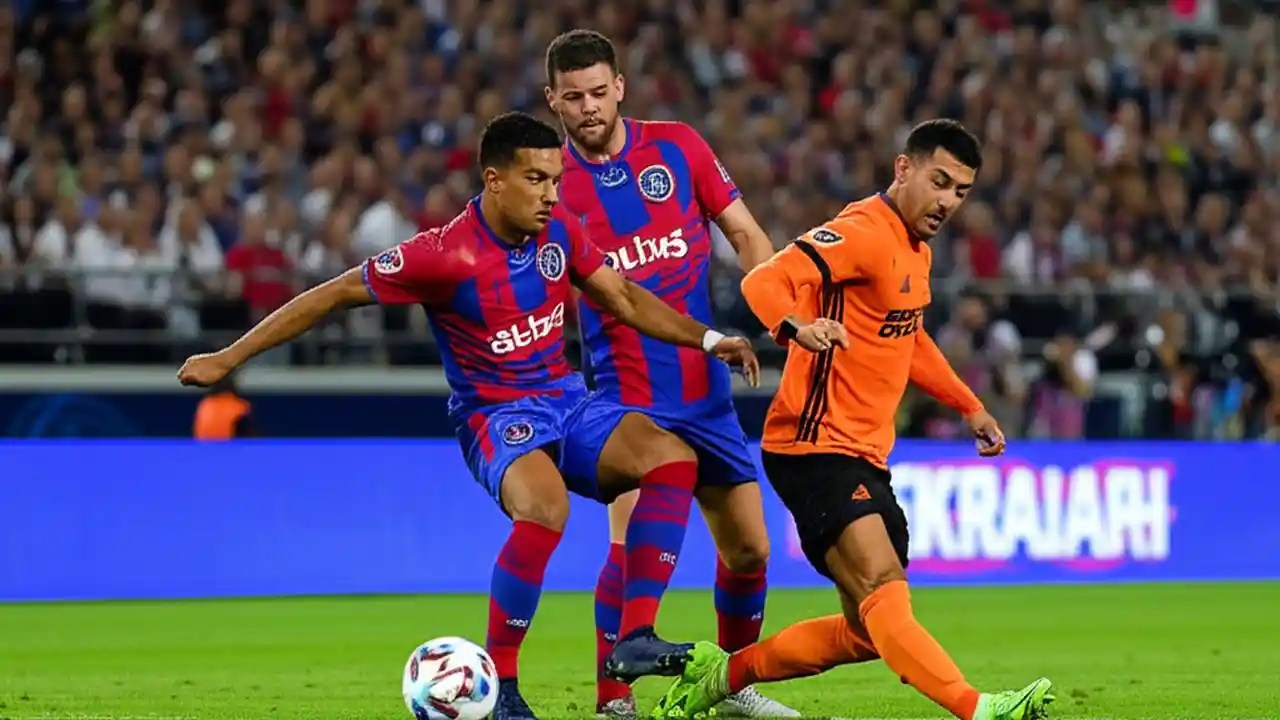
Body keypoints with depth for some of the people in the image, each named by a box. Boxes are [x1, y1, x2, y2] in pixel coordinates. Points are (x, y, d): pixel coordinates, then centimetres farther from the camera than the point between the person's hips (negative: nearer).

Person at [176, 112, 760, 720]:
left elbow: (624, 299, 15)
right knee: (546, 508, -37)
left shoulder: (557, 231, -1)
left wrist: (707, 340, 4)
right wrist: (227, 359, -9)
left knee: (671, 456, -20)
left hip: (567, 402, 7)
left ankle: (635, 638, -17)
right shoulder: (445, 254, -19)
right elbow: (334, 295, -11)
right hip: (496, 417, -6)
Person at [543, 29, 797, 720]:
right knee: (635, 538, -23)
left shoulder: (678, 147, 1)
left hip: (706, 390, 4)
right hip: (626, 396, -4)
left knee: (748, 547, 9)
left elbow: (745, 234, 6)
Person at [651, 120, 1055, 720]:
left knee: (867, 634, 11)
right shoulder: (863, 233, -14)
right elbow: (765, 281, -28)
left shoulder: (915, 249, 16)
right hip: (816, 447, -10)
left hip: (863, 456, 10)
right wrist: (795, 326, -49)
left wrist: (969, 407, 30)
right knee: (883, 589, -27)